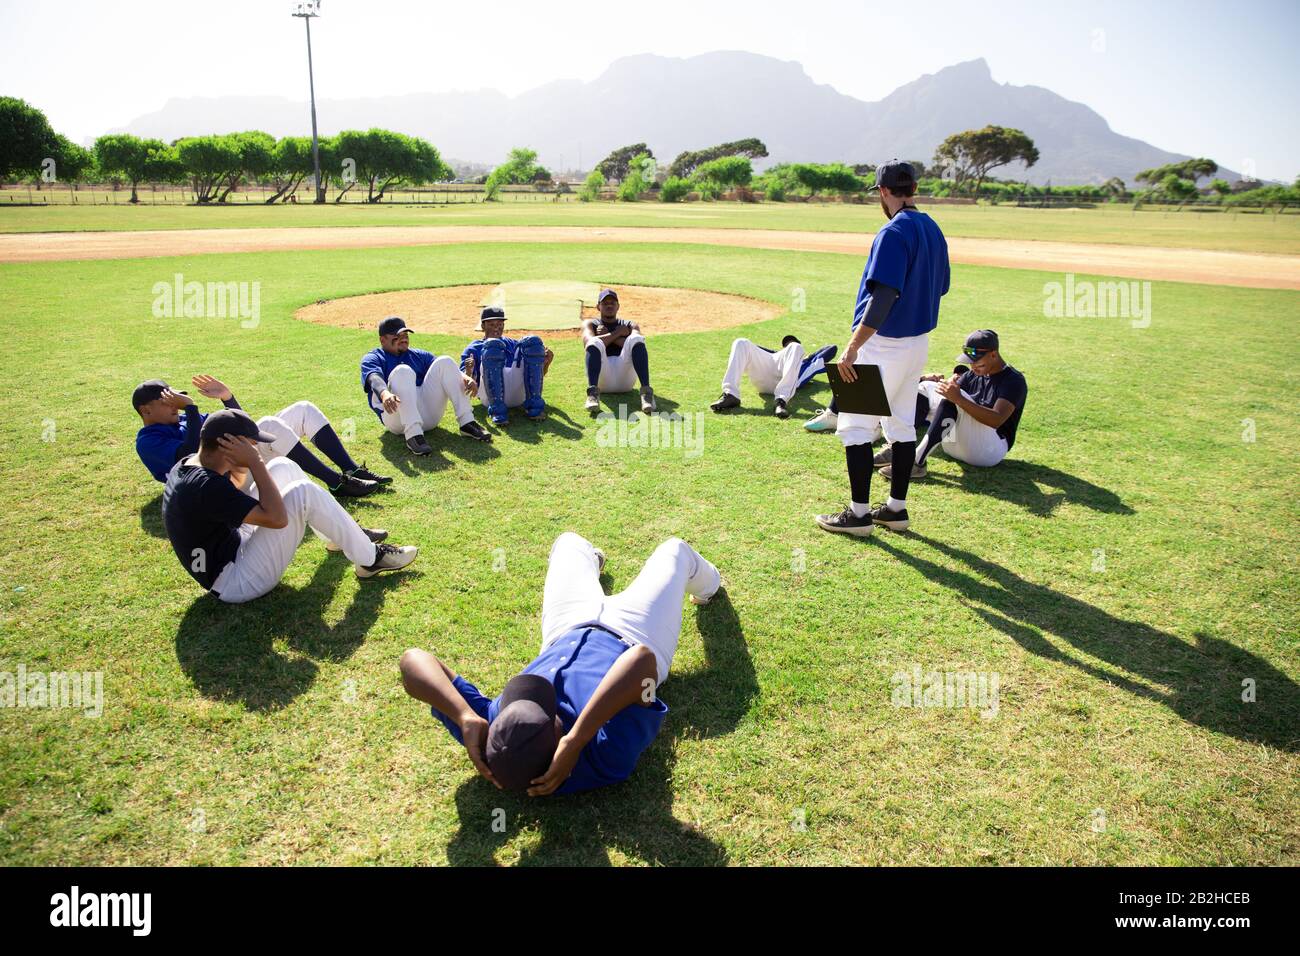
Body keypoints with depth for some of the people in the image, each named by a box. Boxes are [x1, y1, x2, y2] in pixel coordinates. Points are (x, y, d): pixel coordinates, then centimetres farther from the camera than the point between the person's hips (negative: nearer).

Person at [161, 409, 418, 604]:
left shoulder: (186, 464, 1)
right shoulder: (206, 486, -29)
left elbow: (233, 488, 22)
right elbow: (277, 518, -30)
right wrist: (254, 462, -25)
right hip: (236, 583, -10)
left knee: (283, 467, 9)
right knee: (303, 493, -22)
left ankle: (340, 535, 23)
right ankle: (370, 559, -7)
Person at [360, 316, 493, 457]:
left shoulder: (419, 355, 28)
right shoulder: (372, 358, 14)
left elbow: (444, 369, 10)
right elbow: (374, 378, -10)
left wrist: (464, 377, -13)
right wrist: (384, 394, -35)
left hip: (429, 416, 4)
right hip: (398, 417, -4)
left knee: (444, 361, -7)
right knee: (403, 371, -28)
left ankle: (467, 423, -19)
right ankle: (413, 435, -42)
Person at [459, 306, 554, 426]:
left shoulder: (514, 344, 36)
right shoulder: (473, 348, 28)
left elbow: (539, 374, 27)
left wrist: (546, 361, 4)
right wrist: (468, 370, -13)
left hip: (519, 393, 3)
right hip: (491, 396, -3)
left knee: (532, 341, -14)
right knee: (493, 345, -25)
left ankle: (533, 405, -24)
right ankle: (497, 408, -35)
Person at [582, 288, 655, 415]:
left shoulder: (630, 325, 25)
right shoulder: (590, 324, 21)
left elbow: (637, 345, 1)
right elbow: (589, 344, -3)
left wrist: (607, 335, 2)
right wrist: (616, 333, 0)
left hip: (625, 378, 1)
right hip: (602, 379, -1)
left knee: (635, 338, -22)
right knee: (595, 342, -27)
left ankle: (646, 391, -38)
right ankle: (593, 392, -46)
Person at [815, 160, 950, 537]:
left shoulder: (894, 232, -19)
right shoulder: (934, 230, 9)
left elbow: (884, 297, -27)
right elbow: (940, 287, 16)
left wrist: (852, 347, -27)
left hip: (885, 344, -9)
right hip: (919, 341, 9)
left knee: (855, 425, -1)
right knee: (901, 424, 15)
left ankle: (859, 513, 3)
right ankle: (896, 508, 23)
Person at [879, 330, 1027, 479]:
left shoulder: (1014, 380, -10)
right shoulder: (973, 375, 14)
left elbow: (996, 420, -26)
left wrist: (959, 399, -35)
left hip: (991, 450, -8)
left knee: (954, 400, -30)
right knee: (927, 387, 0)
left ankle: (917, 462, -36)